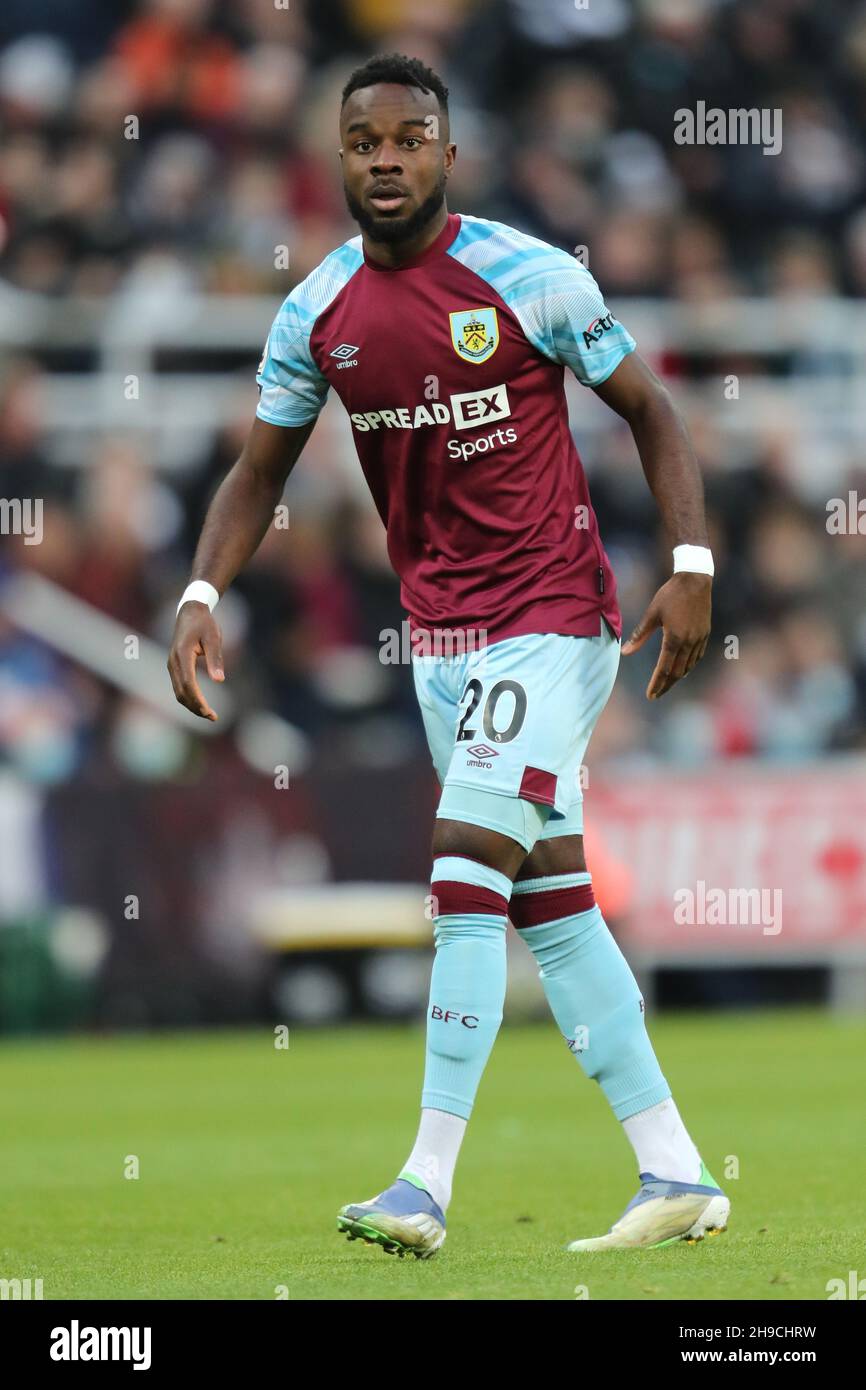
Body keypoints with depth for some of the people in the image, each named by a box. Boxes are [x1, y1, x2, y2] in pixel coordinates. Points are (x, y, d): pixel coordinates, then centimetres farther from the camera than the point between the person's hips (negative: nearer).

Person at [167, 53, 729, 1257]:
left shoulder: (529, 278, -11)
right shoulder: (317, 313, 3)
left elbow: (650, 411, -2)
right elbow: (260, 472, 12)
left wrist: (691, 564, -10)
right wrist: (202, 595, -2)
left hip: (553, 618, -6)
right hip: (441, 634, 6)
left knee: (466, 872, -16)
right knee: (551, 899, 6)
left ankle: (428, 1184, -17)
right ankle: (677, 1177, 12)